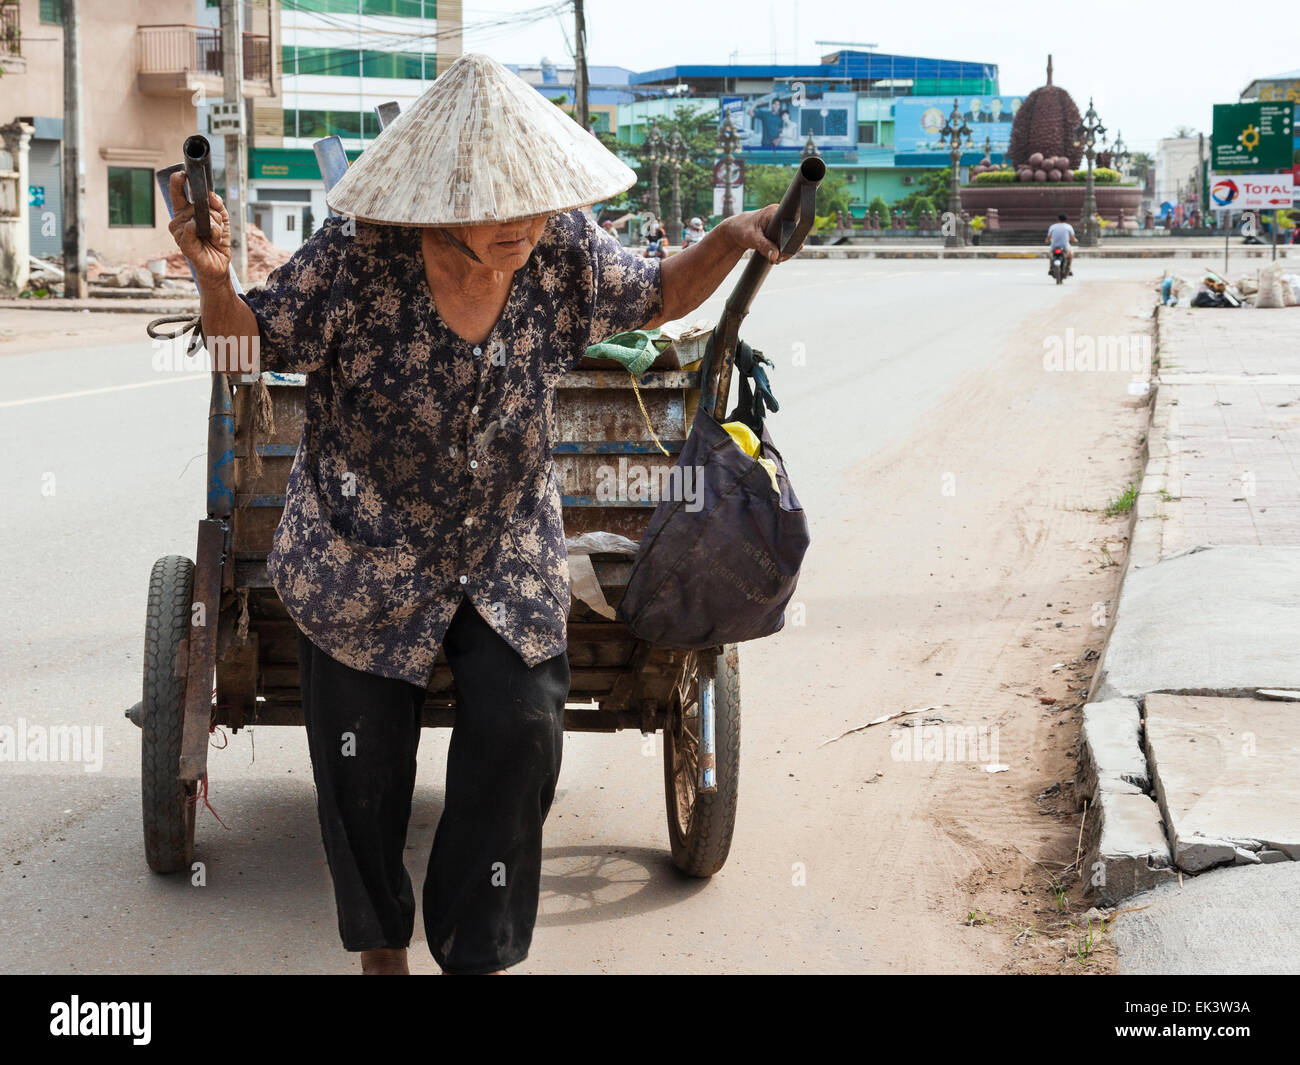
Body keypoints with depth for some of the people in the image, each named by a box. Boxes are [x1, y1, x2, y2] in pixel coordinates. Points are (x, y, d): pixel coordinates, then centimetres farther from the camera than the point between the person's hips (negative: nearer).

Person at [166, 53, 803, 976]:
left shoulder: (560, 249, -12)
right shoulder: (358, 255, -22)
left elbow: (659, 296, 5)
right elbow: (249, 343, -13)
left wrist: (732, 240, -12)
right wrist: (213, 279, -34)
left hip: (510, 550, 2)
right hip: (365, 547, -2)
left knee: (520, 729, -9)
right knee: (365, 761, 7)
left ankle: (478, 951, 11)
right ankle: (380, 944, 34)